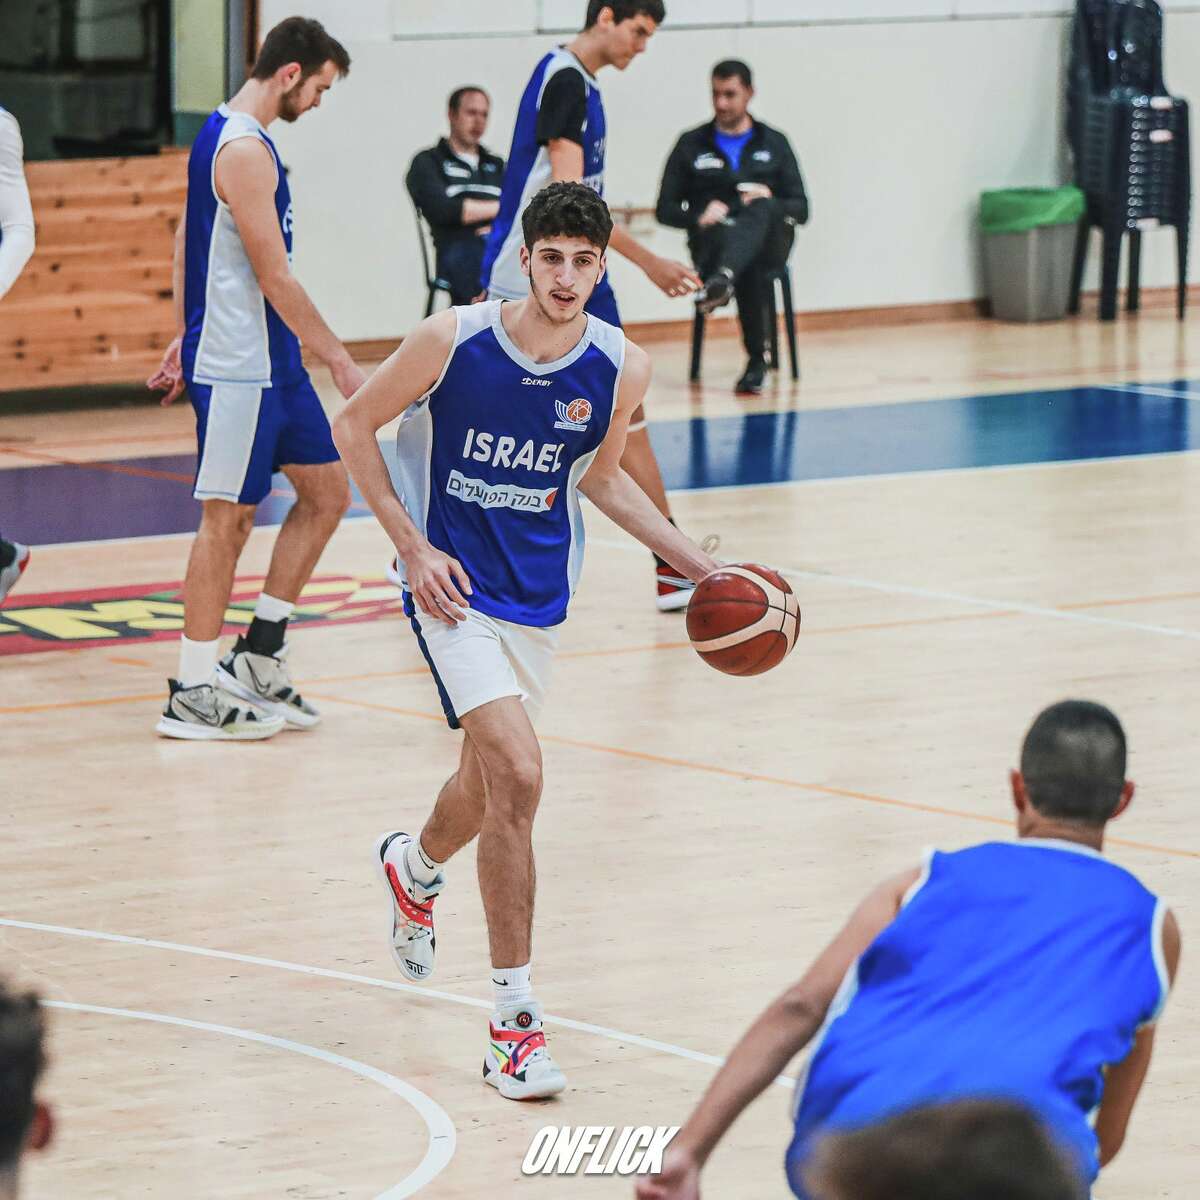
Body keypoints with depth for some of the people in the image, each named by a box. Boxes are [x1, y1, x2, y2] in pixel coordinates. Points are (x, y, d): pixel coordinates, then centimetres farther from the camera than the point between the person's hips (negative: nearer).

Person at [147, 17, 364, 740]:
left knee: (327, 493, 12)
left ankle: (260, 655, 17)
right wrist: (342, 362, -13)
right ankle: (194, 694, 3)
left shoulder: (225, 135, 12)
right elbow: (275, 280, -20)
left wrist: (186, 339, 25)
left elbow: (187, 240, 21)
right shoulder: (245, 151, -19)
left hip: (275, 362, 10)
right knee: (228, 517, -4)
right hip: (237, 368, -10)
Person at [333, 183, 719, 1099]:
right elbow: (354, 424, -4)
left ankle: (415, 869, 58)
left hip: (539, 594, 5)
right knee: (518, 773, -21)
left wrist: (696, 565, 6)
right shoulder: (452, 342, -19)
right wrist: (412, 545, -13)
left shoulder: (621, 369, -8)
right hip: (454, 583, -5)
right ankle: (515, 1019, -14)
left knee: (490, 782, 20)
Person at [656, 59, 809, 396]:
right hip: (713, 241, 0)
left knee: (761, 210, -40)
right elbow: (665, 209, 12)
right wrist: (699, 217, -11)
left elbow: (800, 209, 12)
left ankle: (722, 279, -70)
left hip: (769, 240, 0)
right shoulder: (691, 144, 14)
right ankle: (756, 359, -40)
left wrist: (770, 201, -11)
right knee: (748, 267, -40)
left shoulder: (774, 143, 17)